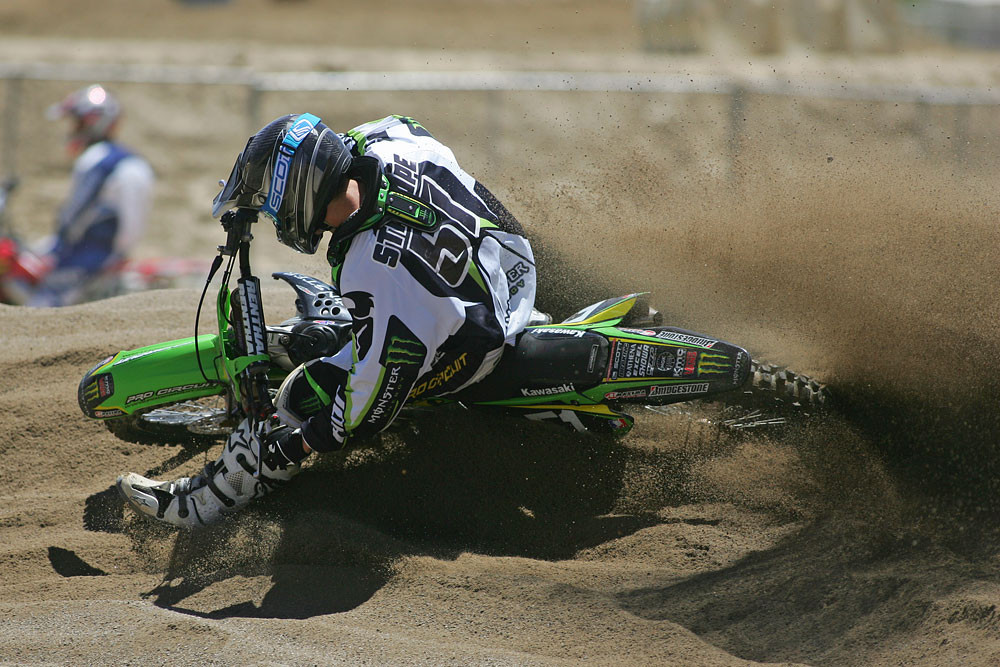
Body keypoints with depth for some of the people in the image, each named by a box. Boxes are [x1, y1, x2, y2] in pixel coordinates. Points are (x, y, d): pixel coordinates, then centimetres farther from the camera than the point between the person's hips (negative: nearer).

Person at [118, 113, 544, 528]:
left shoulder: (373, 266, -39)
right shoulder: (387, 140, -17)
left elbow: (385, 372, -31)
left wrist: (302, 444, -18)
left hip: (471, 349, -8)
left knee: (303, 396, -3)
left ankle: (207, 501, 14)